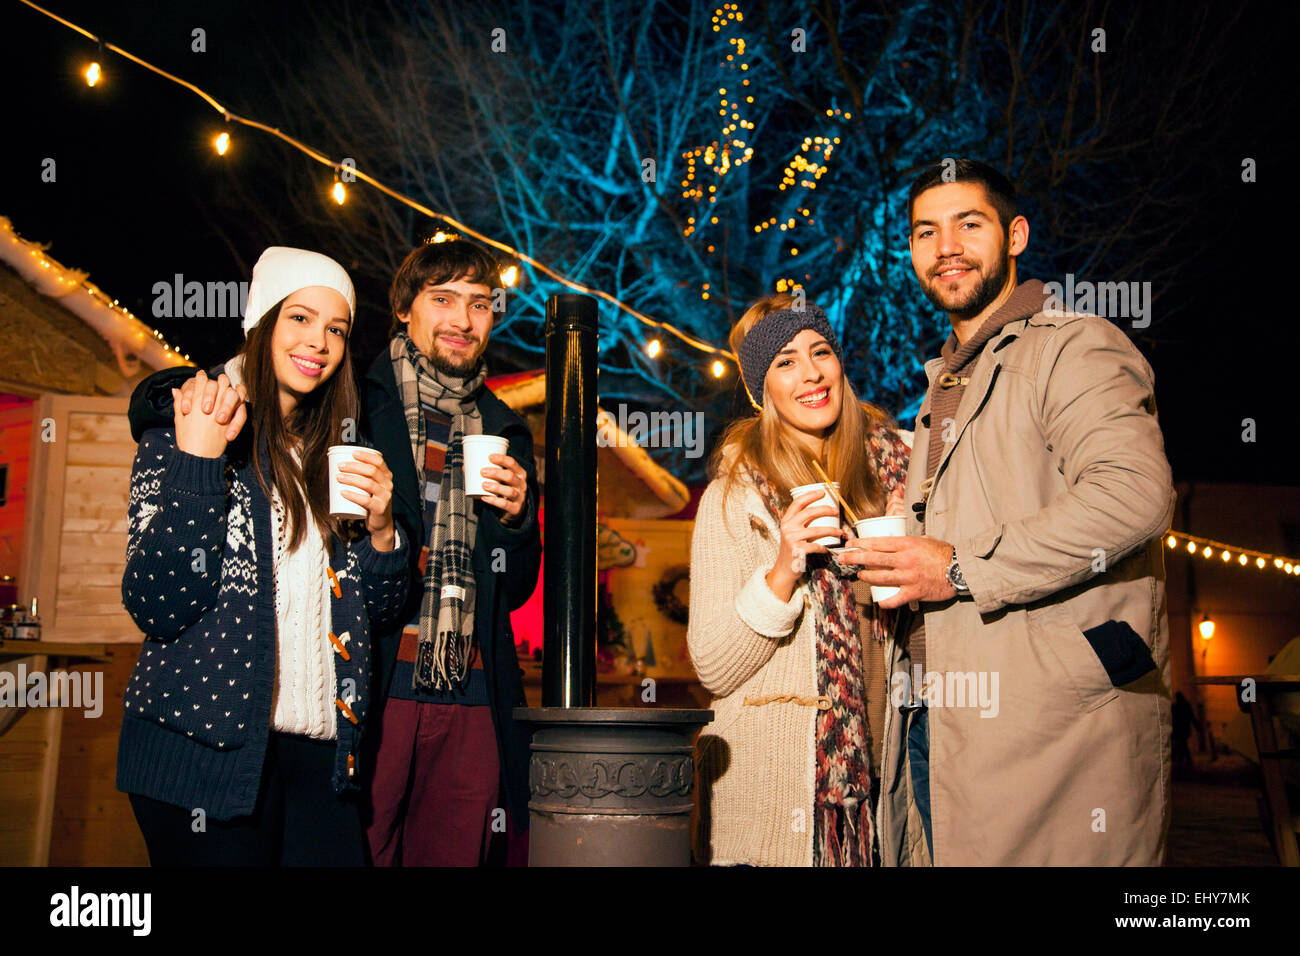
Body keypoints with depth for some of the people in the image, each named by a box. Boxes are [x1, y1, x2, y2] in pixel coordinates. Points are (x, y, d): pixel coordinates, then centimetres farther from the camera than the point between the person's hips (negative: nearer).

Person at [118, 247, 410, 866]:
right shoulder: (180, 434, -1)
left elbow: (379, 608, 14)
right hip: (206, 750, -4)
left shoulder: (333, 453, 14)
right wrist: (197, 462, -20)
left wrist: (380, 529, -5)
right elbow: (156, 608, -13)